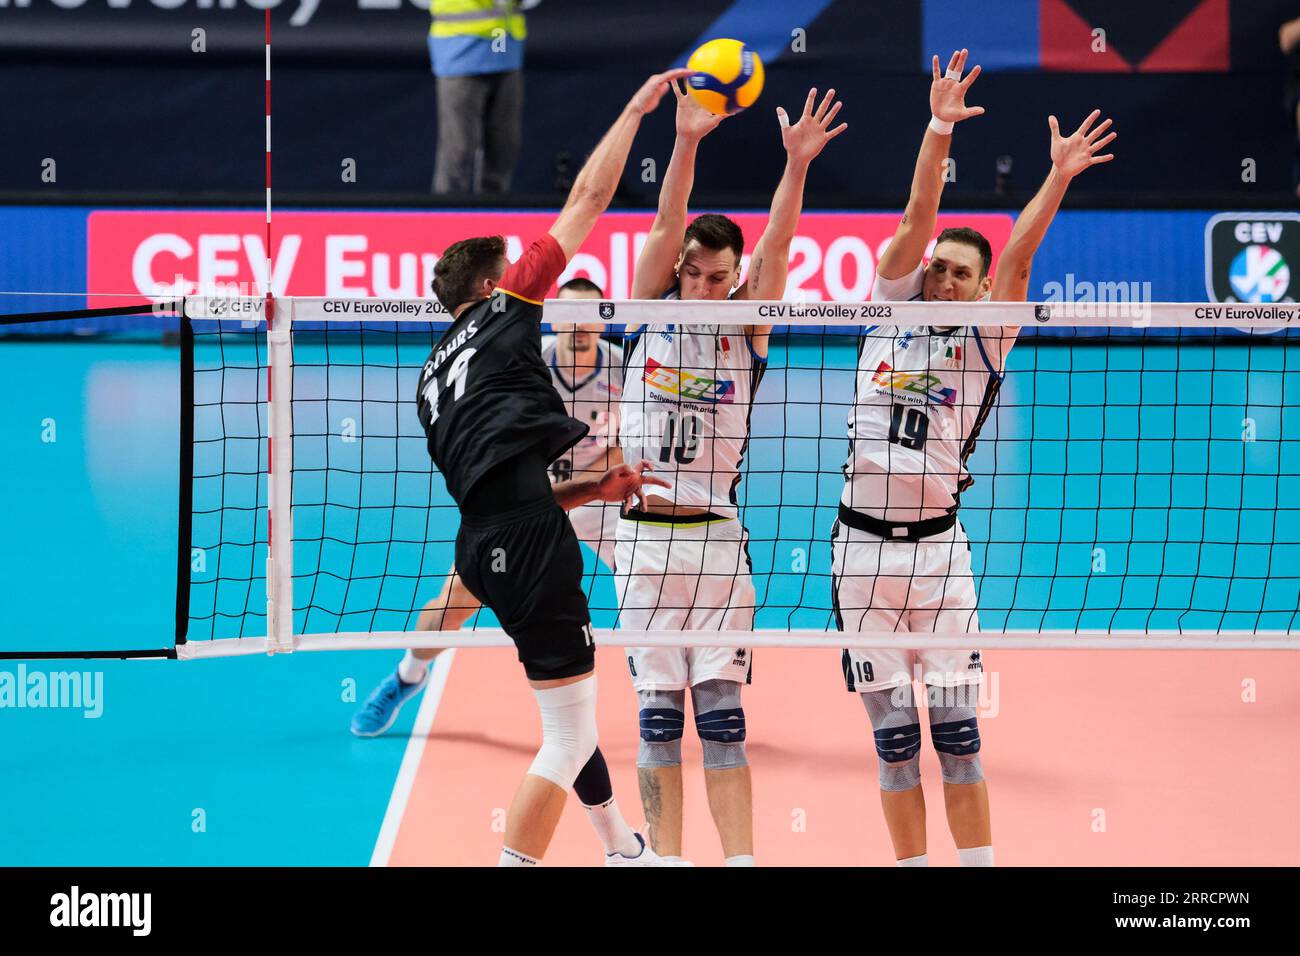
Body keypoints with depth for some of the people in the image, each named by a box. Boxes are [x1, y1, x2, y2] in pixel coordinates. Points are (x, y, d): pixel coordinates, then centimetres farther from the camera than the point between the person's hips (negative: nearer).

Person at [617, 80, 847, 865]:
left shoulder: (747, 328, 4)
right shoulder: (650, 311, 4)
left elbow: (776, 248, -10)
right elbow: (667, 227, -9)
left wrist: (797, 165, -25)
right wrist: (687, 144, -23)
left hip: (717, 538, -1)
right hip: (645, 538, 1)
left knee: (722, 712, -3)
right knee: (658, 713, 3)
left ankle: (742, 859, -4)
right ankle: (666, 858, 7)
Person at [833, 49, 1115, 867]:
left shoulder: (984, 343, 4)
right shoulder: (890, 312, 8)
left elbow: (1018, 256, -8)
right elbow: (917, 219, -1)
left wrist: (1059, 179, -20)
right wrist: (940, 131, -12)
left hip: (938, 547, -1)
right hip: (862, 544, 1)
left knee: (957, 729, -4)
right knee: (893, 733, 4)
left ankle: (980, 864, 0)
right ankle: (911, 864, 9)